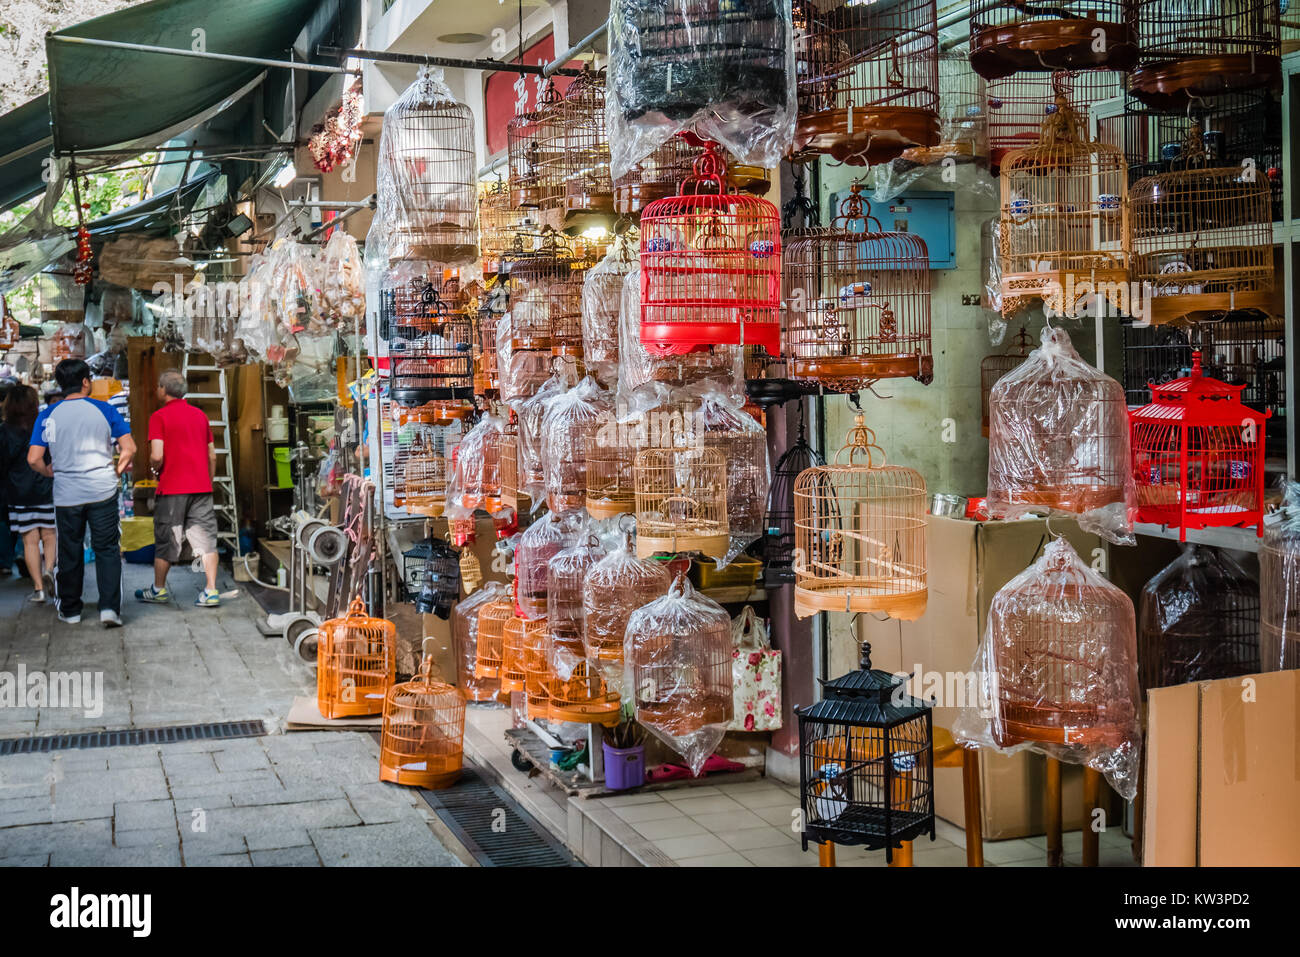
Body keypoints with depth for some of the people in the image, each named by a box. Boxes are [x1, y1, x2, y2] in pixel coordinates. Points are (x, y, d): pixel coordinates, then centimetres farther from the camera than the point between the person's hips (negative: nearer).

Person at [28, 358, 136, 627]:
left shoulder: (48, 415, 0)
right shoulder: (103, 410, -2)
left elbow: (34, 459, -4)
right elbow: (129, 448, -4)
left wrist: (50, 472, 16)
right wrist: (118, 470, 13)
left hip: (66, 495, 1)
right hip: (103, 491, -1)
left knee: (69, 553, 13)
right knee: (107, 550, 4)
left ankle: (70, 610, 25)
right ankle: (109, 608, -5)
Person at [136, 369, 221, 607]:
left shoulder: (159, 417, -6)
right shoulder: (200, 415, 10)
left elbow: (157, 456, -15)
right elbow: (212, 456, 13)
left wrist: (155, 469, 6)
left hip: (172, 489, -4)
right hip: (202, 487, 4)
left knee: (166, 540, 8)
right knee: (206, 537, 3)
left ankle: (159, 589, 21)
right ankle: (211, 591, -3)